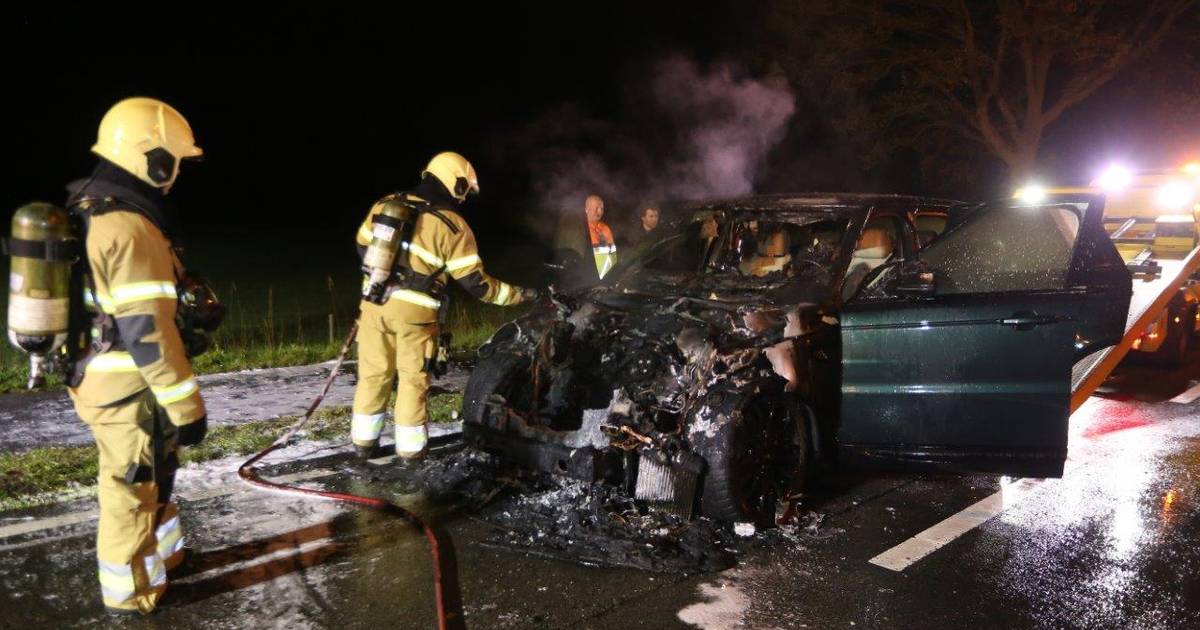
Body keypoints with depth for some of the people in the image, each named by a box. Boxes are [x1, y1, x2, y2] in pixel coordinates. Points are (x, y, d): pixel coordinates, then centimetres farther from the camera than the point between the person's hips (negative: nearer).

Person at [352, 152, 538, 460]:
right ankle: (410, 445, 19)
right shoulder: (452, 225, -10)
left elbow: (363, 244, 16)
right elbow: (475, 283, -10)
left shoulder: (387, 204, 5)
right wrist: (518, 294, -1)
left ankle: (364, 440, 26)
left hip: (374, 303, 4)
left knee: (374, 373, 16)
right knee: (413, 377, 11)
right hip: (414, 312, -4)